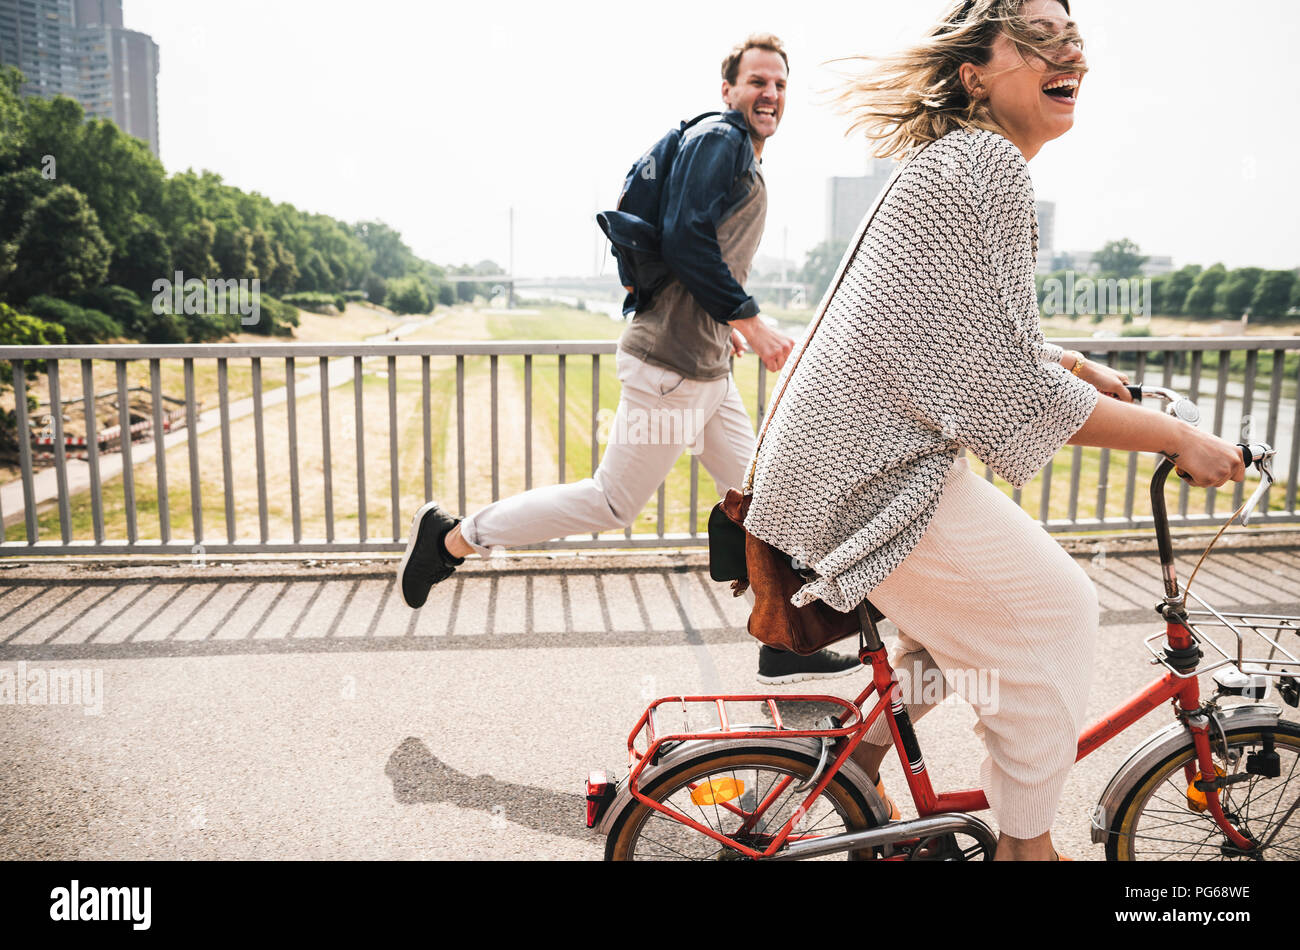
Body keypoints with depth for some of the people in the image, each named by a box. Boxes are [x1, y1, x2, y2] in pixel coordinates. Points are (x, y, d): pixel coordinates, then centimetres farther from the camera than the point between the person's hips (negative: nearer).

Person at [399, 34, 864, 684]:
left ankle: (783, 647, 19)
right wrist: (749, 320, -20)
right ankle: (452, 536, 10)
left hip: (707, 368, 10)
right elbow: (685, 240, -23)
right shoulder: (719, 141, -10)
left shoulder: (746, 163, 20)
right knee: (614, 502, -1)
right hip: (671, 367, -10)